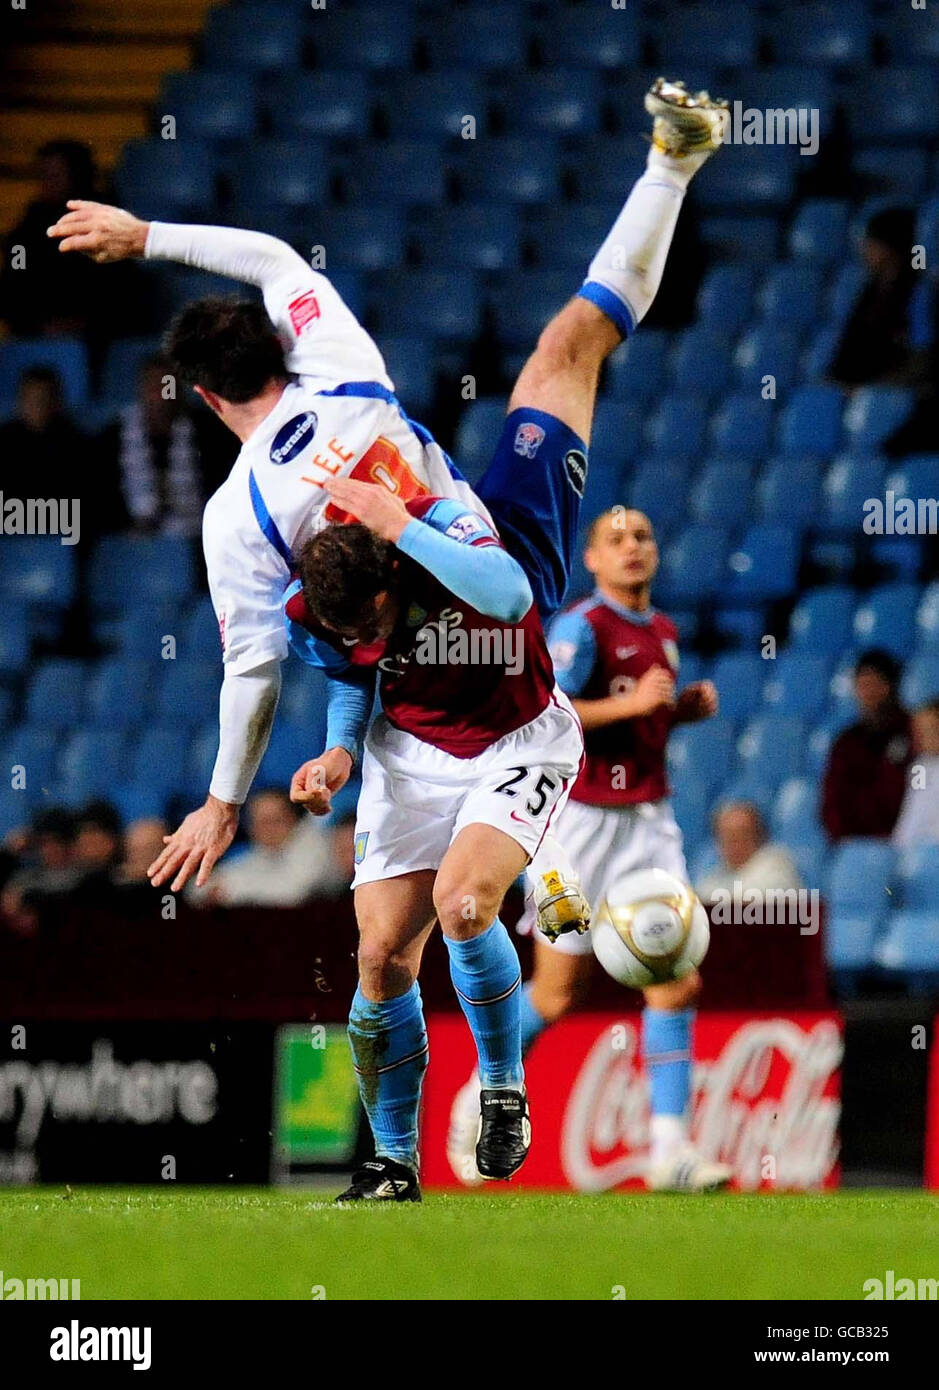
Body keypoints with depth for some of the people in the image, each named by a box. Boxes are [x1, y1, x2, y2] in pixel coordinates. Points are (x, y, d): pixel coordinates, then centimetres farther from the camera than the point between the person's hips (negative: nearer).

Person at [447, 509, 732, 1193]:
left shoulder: (663, 631, 14)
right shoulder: (581, 626, -11)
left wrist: (686, 707, 8)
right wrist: (631, 702, -24)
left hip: (650, 821, 6)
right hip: (585, 821, -6)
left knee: (678, 982, -7)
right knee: (558, 992, 1)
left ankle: (670, 1148, -7)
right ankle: (482, 1098, 26)